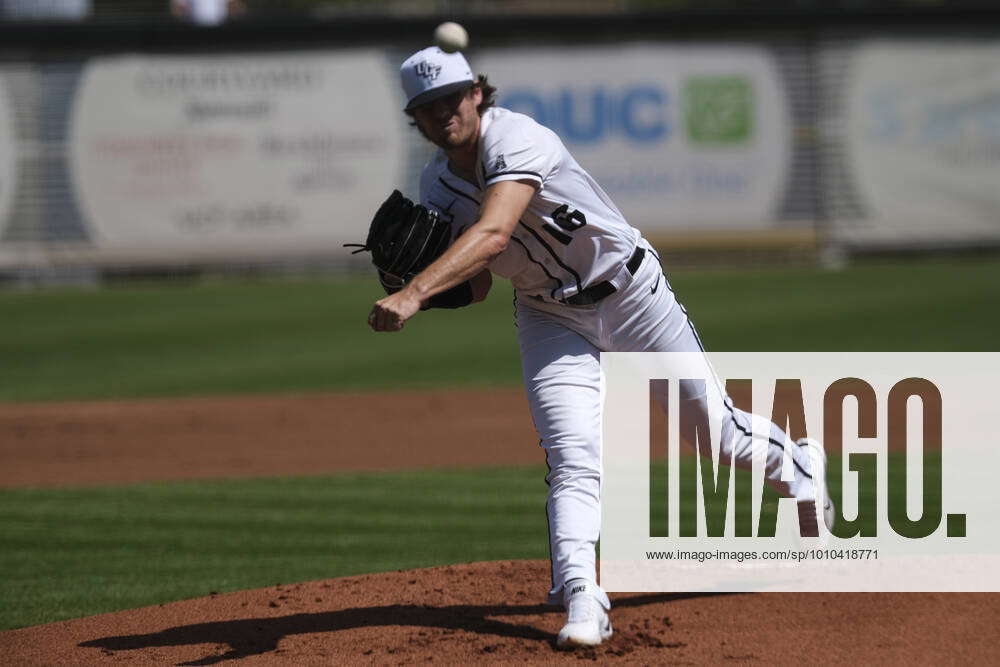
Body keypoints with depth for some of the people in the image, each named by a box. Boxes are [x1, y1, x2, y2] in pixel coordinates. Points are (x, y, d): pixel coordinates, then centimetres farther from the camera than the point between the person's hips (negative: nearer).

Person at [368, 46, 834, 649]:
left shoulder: (517, 141, -29)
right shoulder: (438, 187, -5)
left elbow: (493, 235, -46)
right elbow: (476, 287, 2)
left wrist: (415, 292, -57)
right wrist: (429, 297, -21)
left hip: (631, 293, -4)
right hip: (550, 320, 4)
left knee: (711, 427, 12)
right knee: (572, 459, -16)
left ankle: (795, 464, 42)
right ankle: (582, 601, -26)